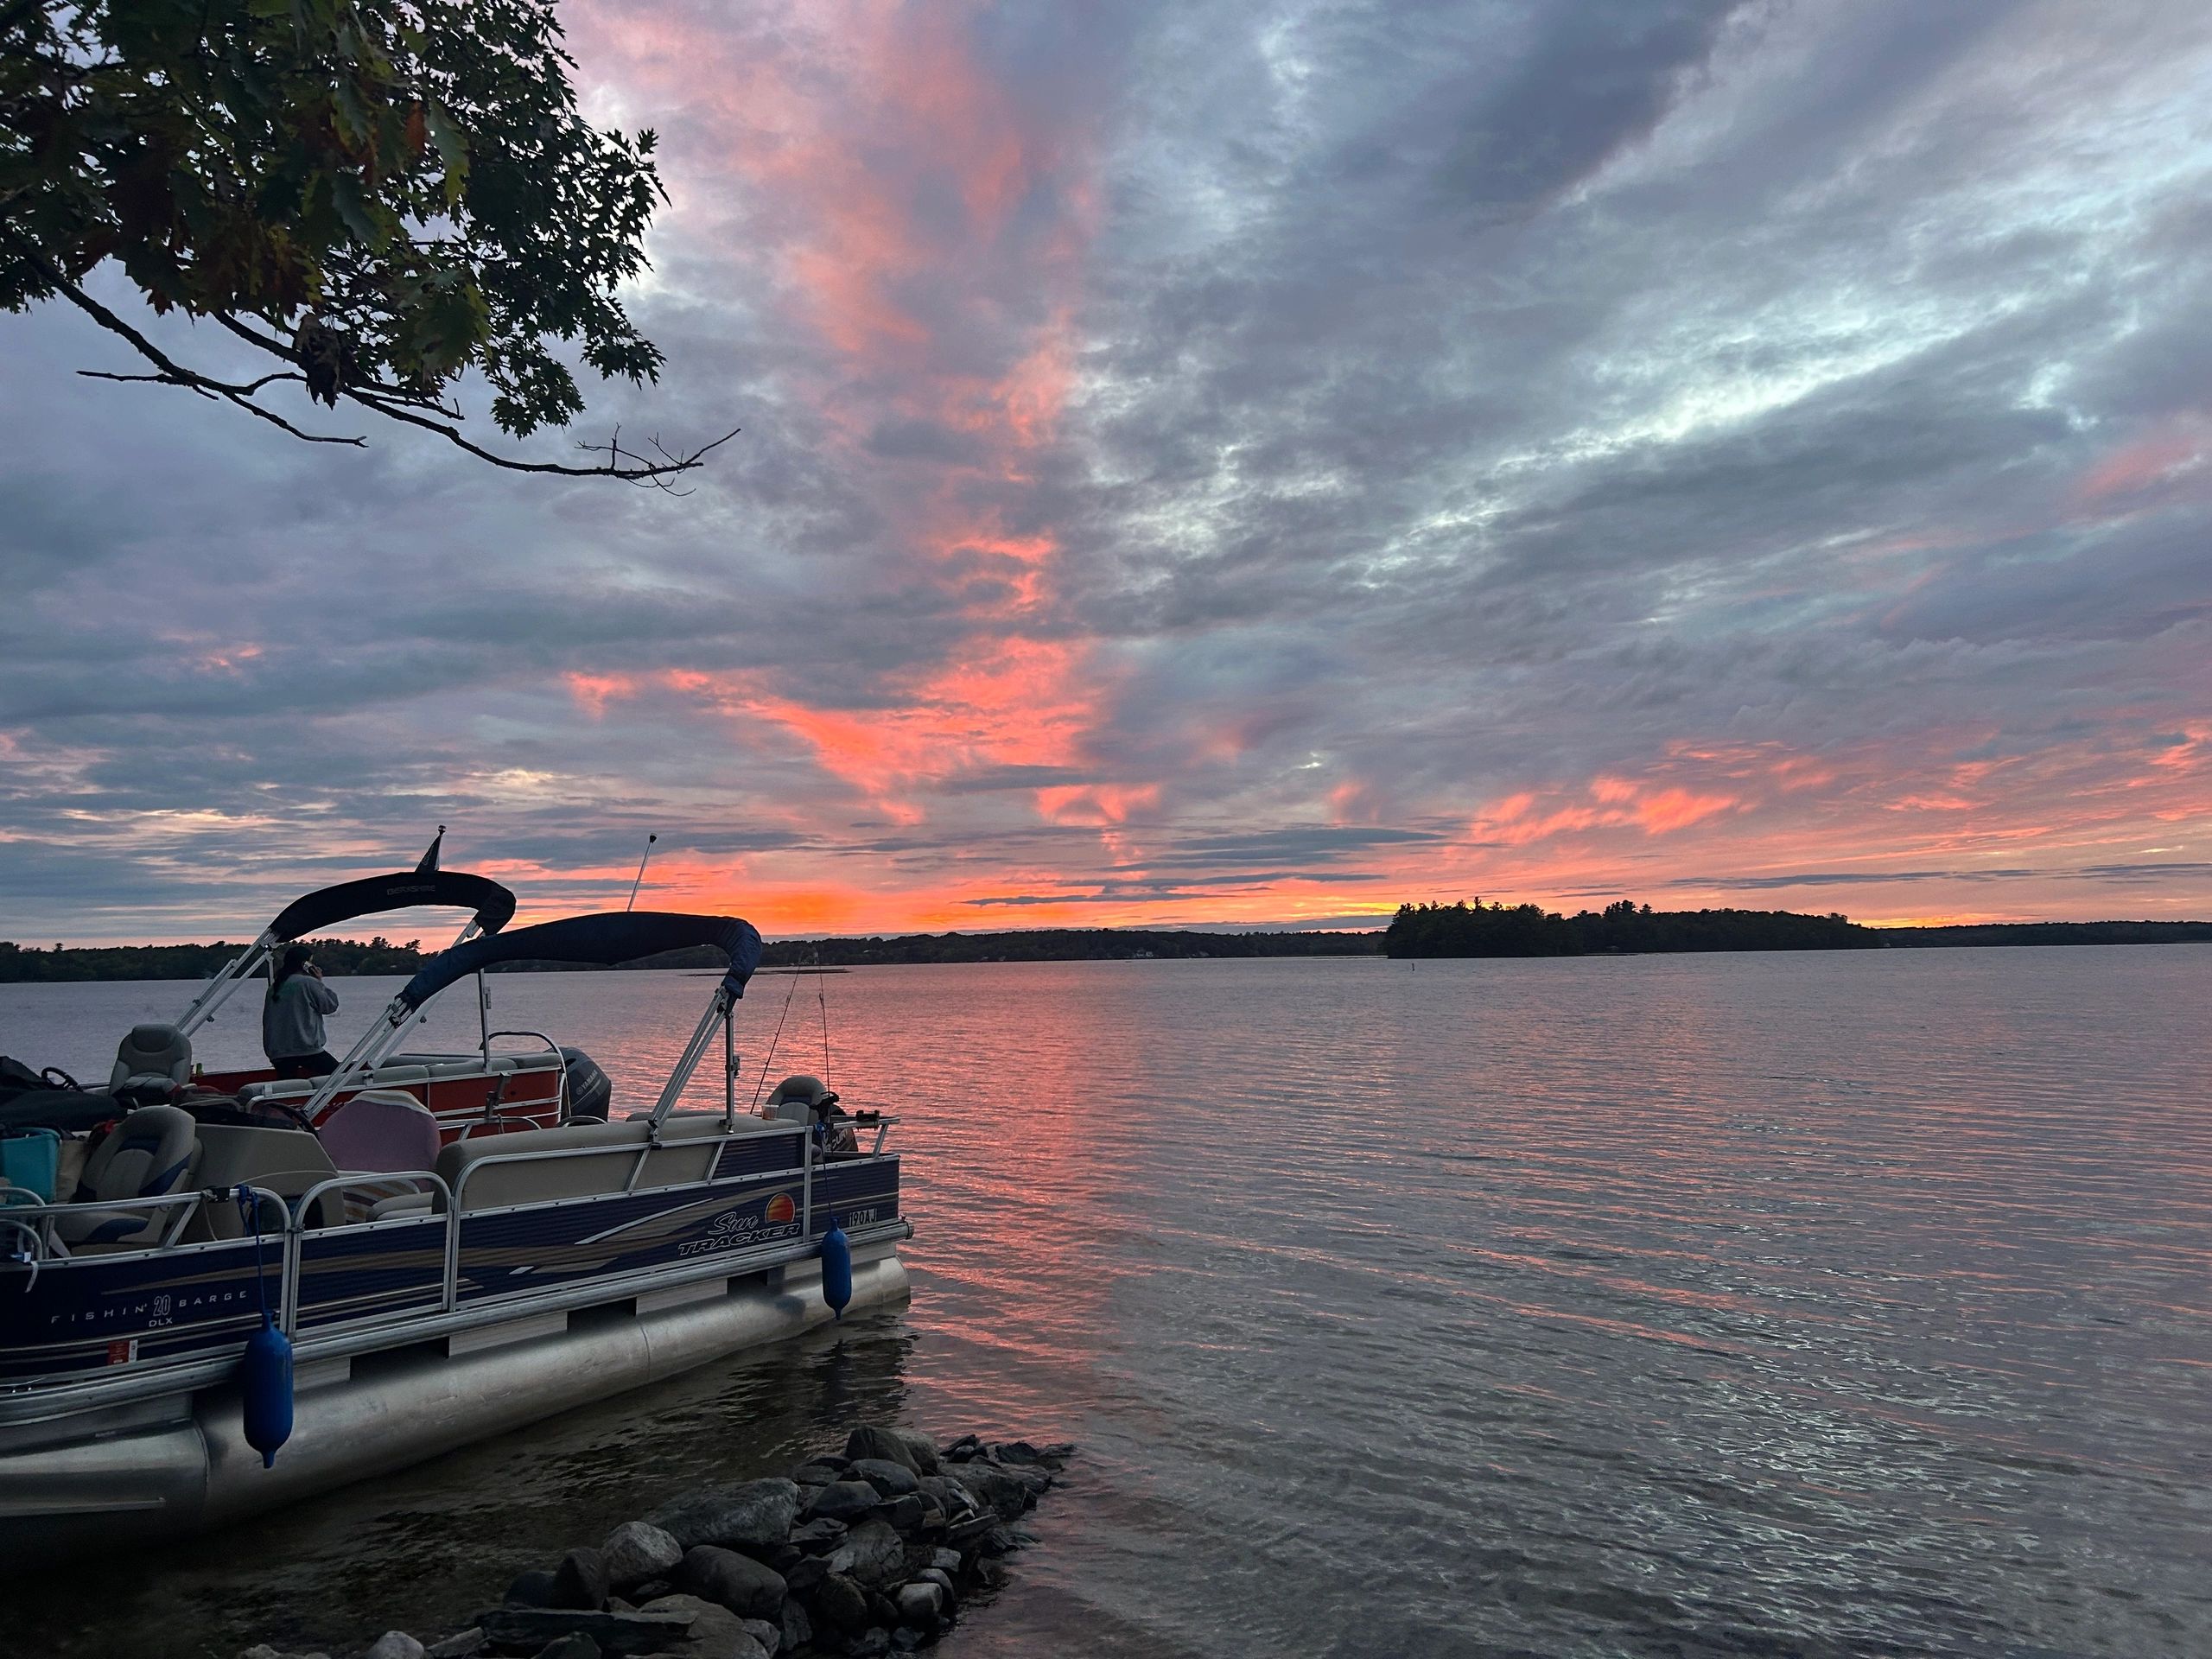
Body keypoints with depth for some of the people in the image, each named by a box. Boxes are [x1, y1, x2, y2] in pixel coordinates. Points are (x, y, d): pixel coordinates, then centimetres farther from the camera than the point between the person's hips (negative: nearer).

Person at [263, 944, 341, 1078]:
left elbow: (266, 1020, 19)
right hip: (306, 1050, -7)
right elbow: (331, 1006, -1)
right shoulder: (309, 983, -6)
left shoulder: (274, 987, 16)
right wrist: (320, 982, 8)